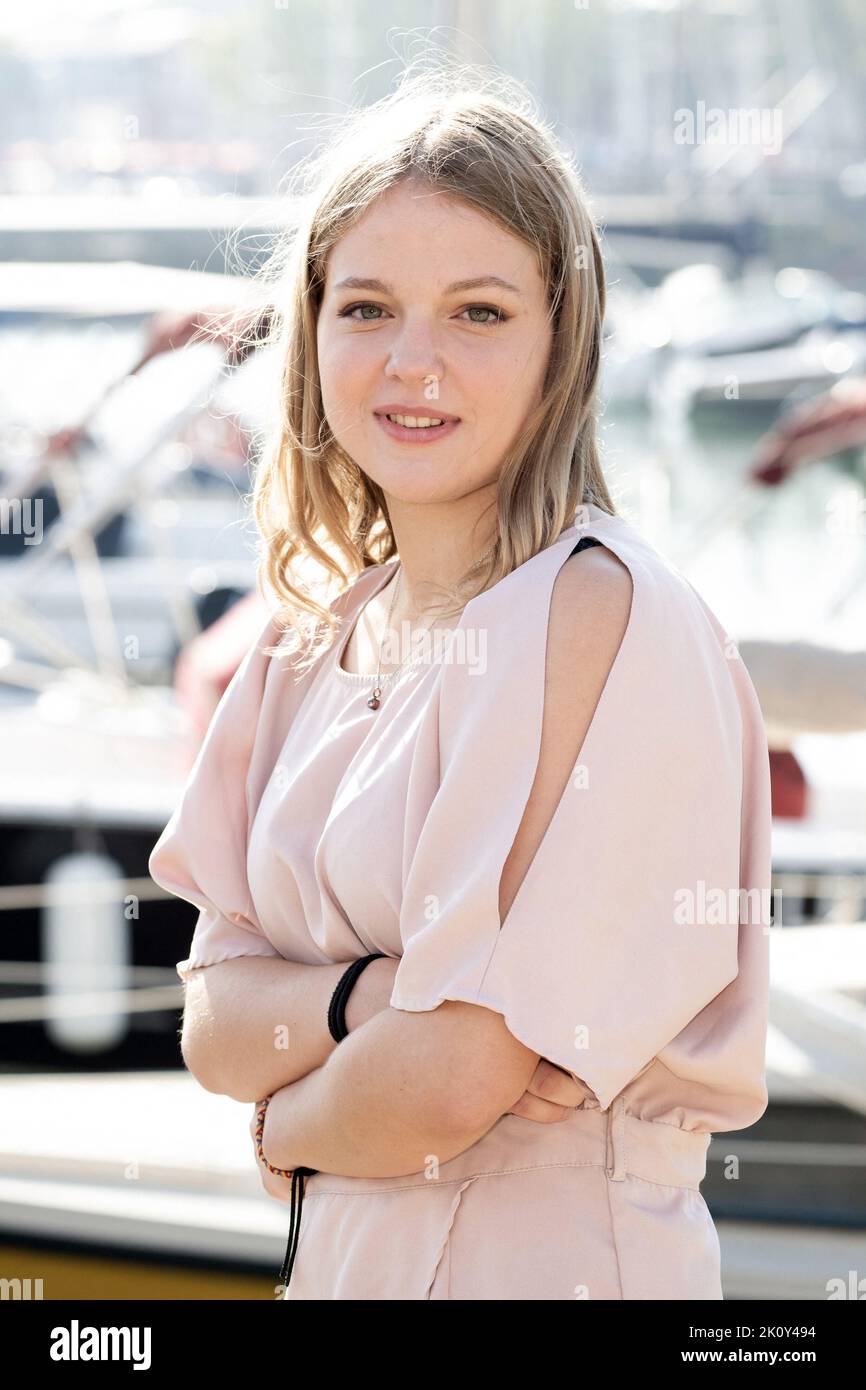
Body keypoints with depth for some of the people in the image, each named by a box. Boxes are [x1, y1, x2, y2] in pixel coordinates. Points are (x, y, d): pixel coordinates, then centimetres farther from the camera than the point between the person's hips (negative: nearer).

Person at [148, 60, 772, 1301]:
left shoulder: (604, 614, -18)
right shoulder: (313, 637, 6)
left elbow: (449, 1086, -22)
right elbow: (211, 1030, 2)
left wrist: (282, 1125, -3)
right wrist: (370, 996, -18)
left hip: (544, 1258, -7)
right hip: (341, 1254, 7)